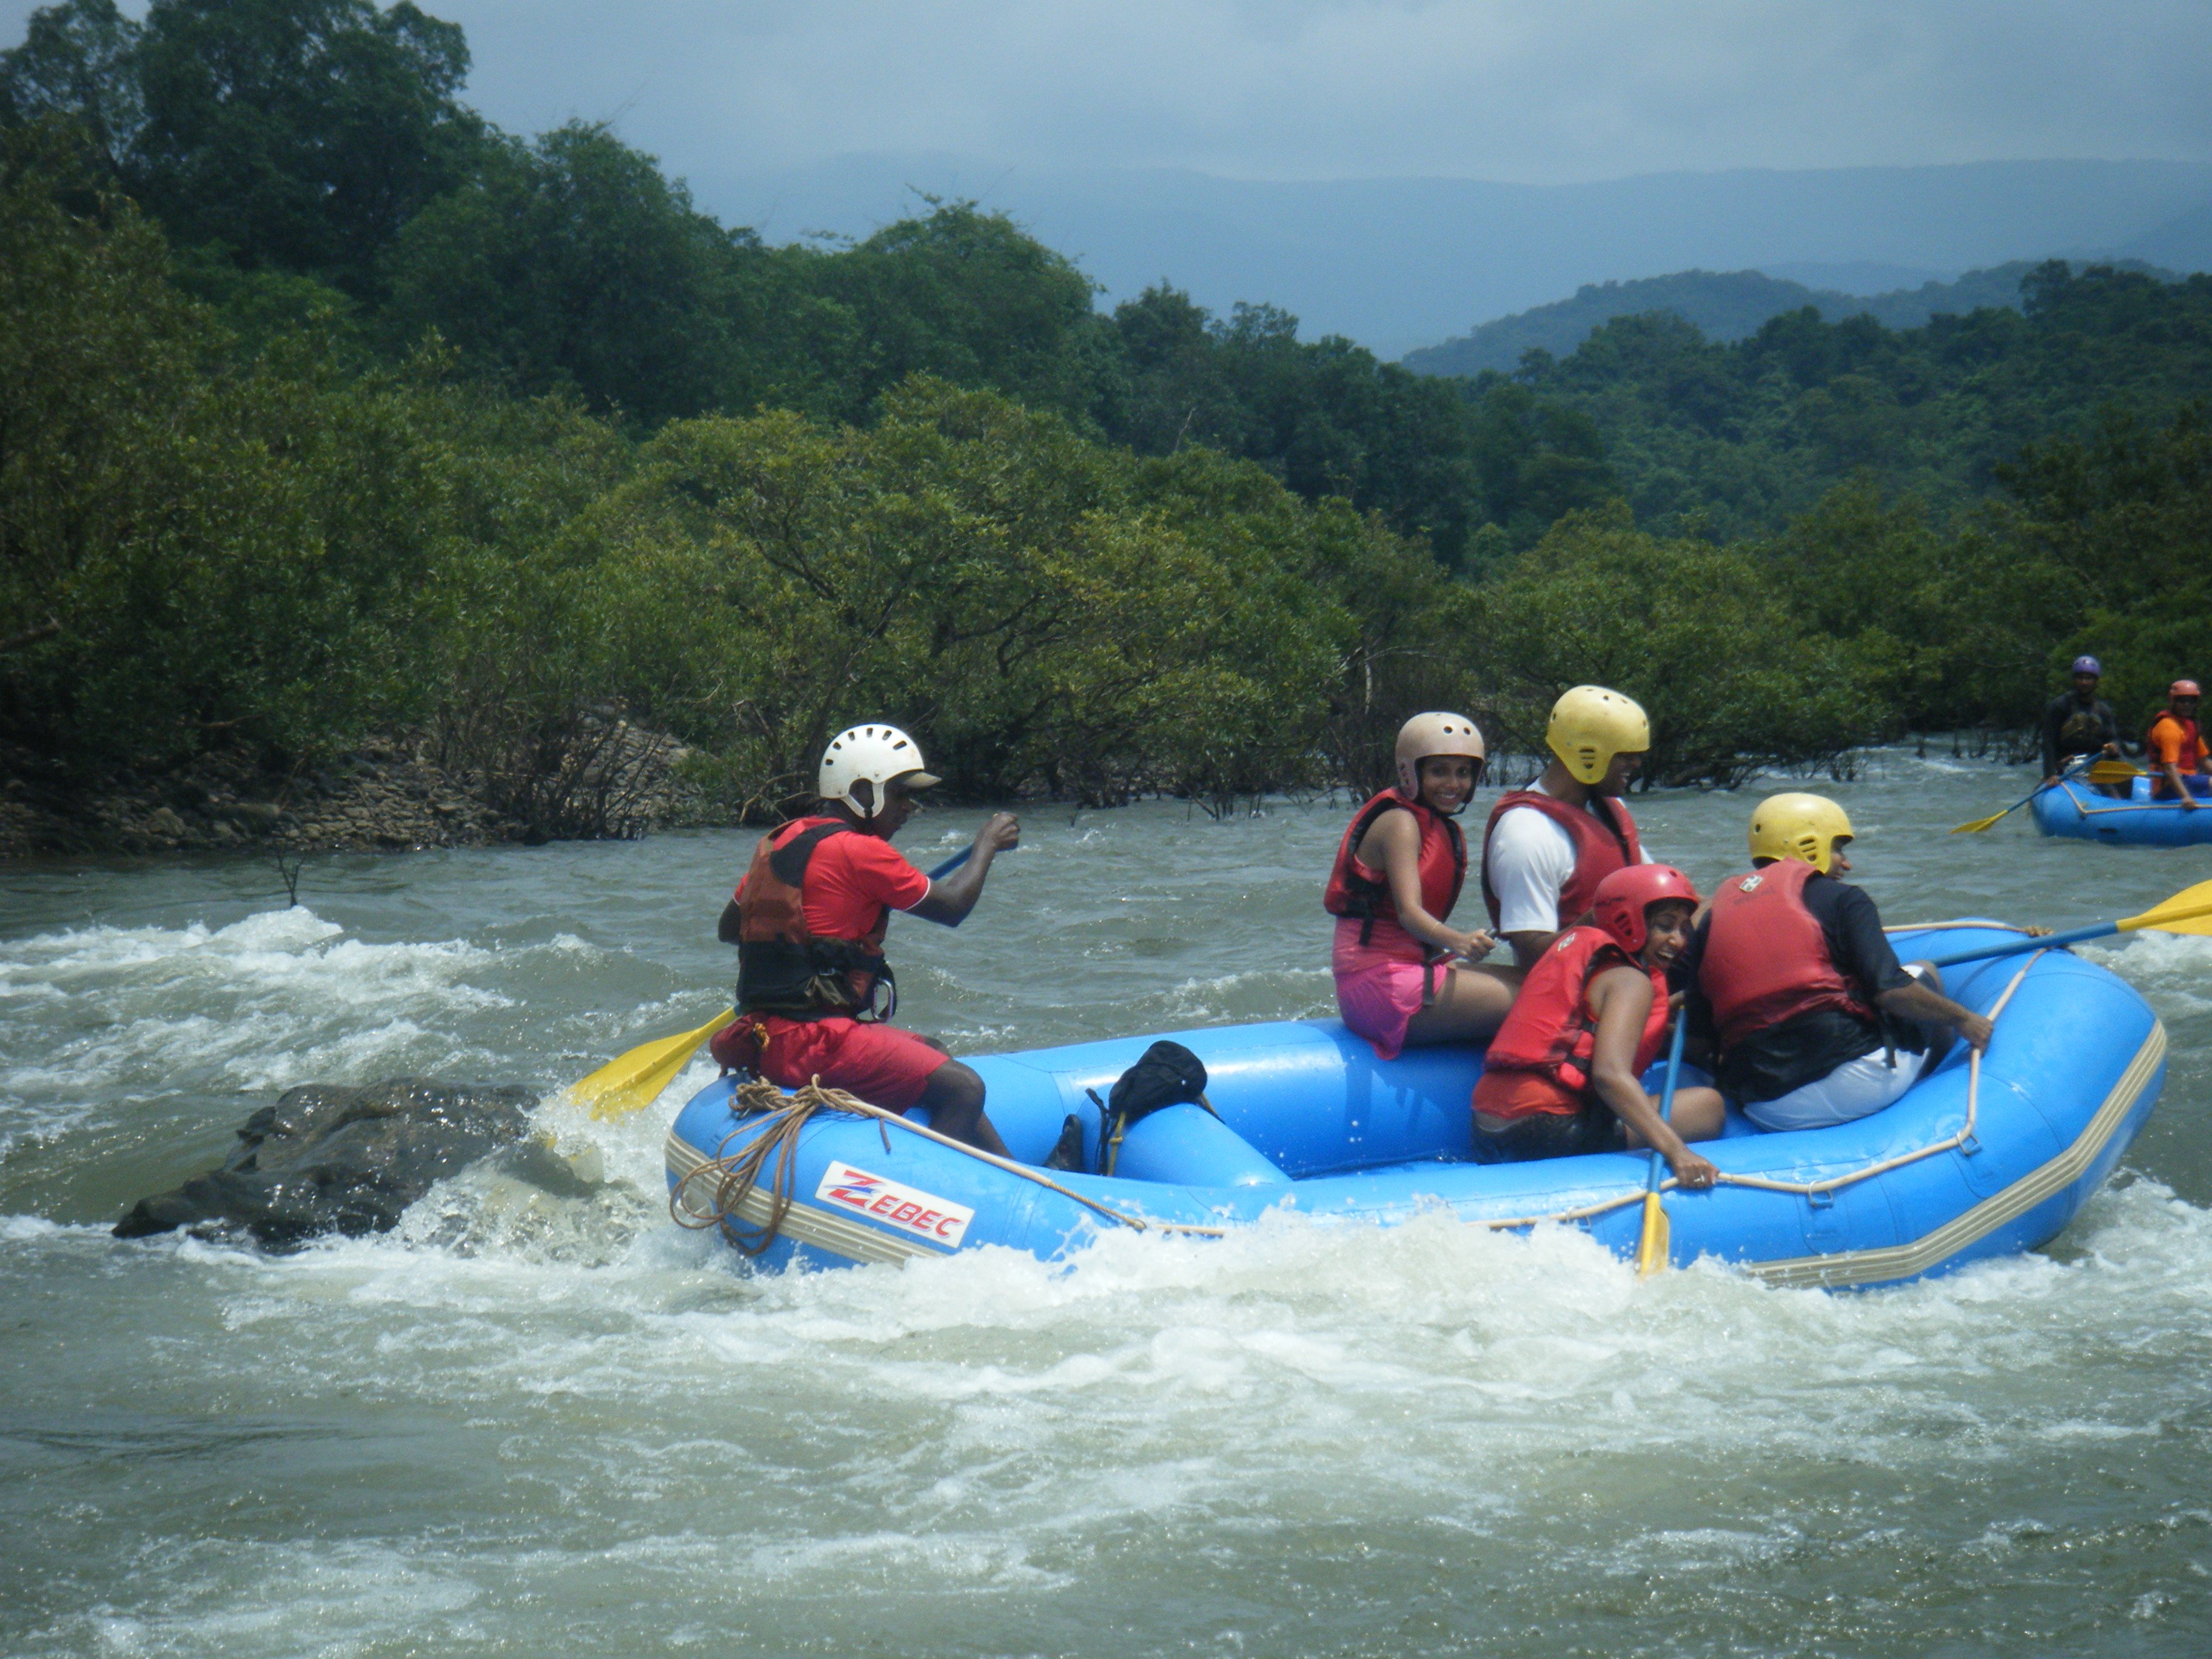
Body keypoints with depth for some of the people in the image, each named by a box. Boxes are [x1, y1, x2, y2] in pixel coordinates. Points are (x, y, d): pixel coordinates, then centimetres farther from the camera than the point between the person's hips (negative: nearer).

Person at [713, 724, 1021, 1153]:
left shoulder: (781, 841, 14)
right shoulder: (857, 850, -13)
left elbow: (728, 928, 26)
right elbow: (951, 905, -5)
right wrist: (987, 843, 10)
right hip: (811, 1043, -10)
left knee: (938, 1057, 26)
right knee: (962, 1089, -17)